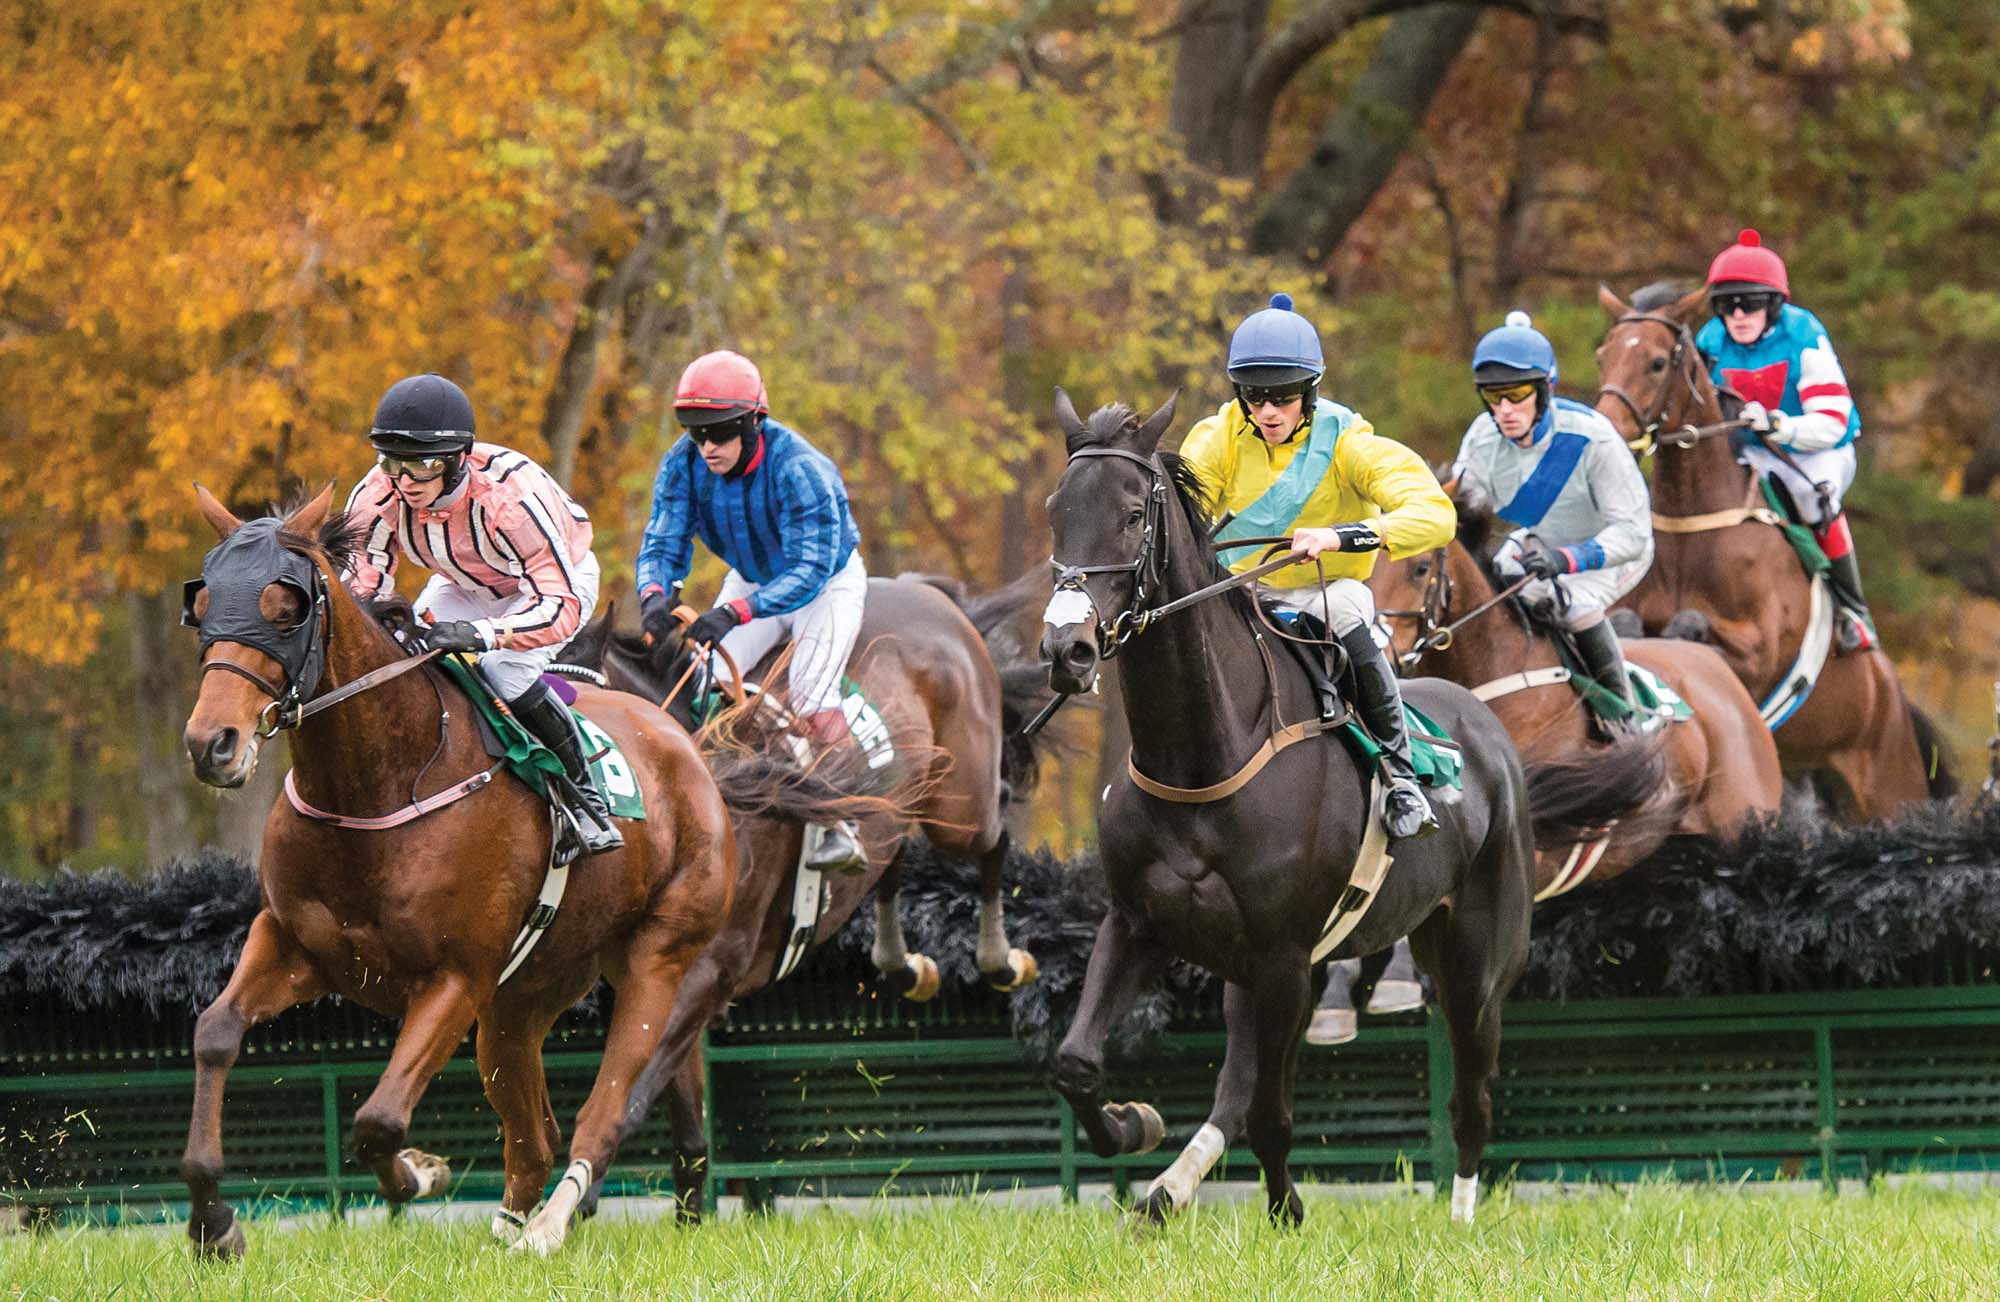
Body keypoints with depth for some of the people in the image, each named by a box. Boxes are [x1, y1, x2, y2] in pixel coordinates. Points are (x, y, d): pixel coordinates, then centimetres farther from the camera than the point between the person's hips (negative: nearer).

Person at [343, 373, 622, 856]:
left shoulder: (511, 496, -43)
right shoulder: (377, 498, -29)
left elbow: (560, 606, -45)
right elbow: (360, 587, -18)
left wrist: (480, 634, -62)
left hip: (560, 576, -5)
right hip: (463, 585, 5)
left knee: (505, 671, -32)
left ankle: (584, 789, -13)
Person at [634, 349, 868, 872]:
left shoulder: (799, 470, -37)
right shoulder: (683, 465, -21)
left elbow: (810, 569, -41)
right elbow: (663, 540, -21)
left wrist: (735, 612, -54)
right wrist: (655, 593, -46)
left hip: (827, 579, -5)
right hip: (753, 578, 5)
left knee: (810, 696, -23)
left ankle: (841, 826, -14)